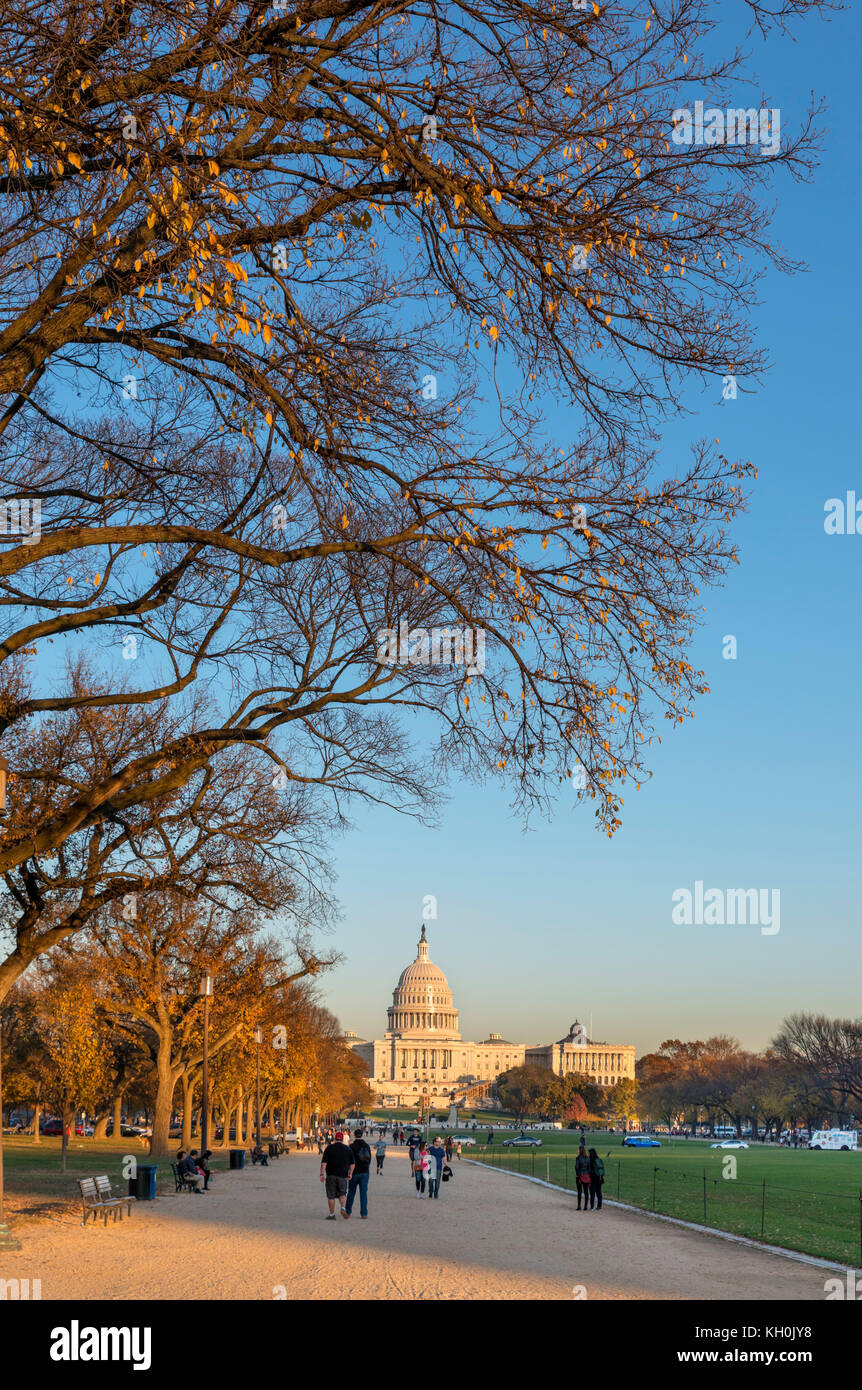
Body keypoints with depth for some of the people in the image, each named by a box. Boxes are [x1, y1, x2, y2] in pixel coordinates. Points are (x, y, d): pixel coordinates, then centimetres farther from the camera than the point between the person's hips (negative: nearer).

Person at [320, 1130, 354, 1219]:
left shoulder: (329, 1148, -2)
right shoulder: (347, 1149, 6)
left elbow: (324, 1162, -9)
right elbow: (352, 1164, 8)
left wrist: (322, 1174, -8)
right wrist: (350, 1173, 19)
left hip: (331, 1175, -2)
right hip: (343, 1175, 2)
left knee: (331, 1195, 7)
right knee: (342, 1194, 13)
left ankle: (332, 1214, 9)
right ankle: (342, 1208, -12)